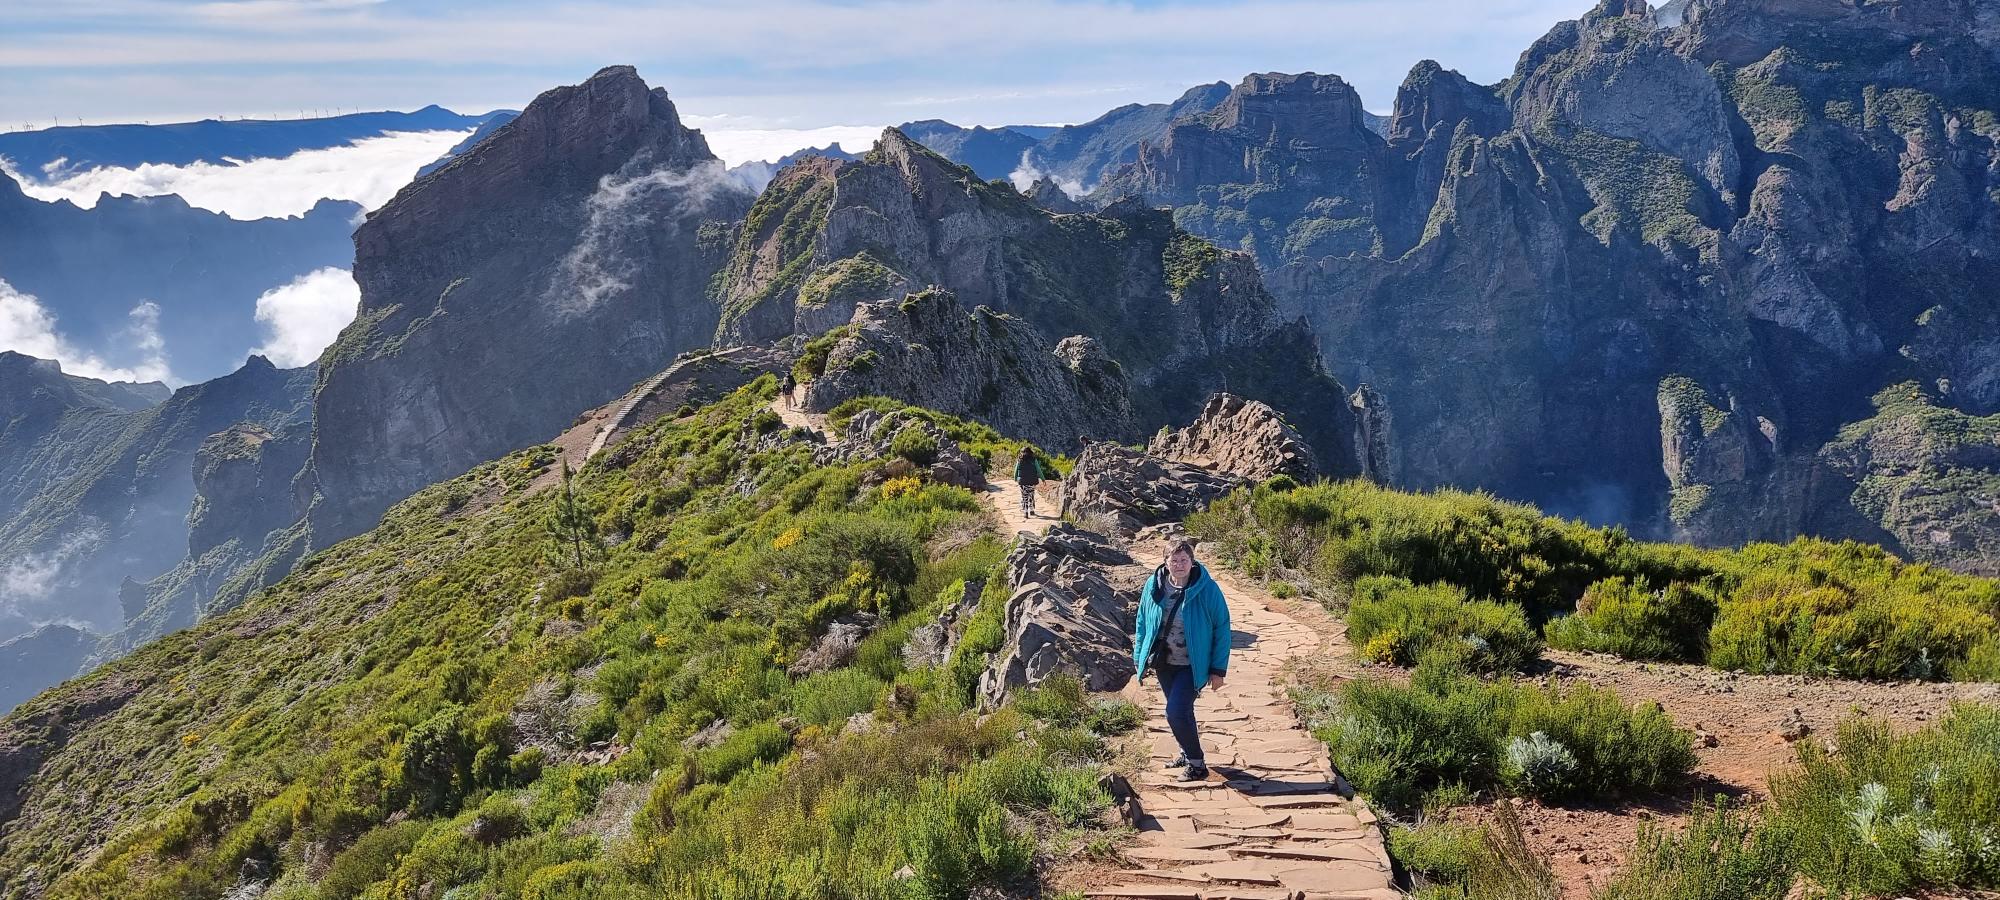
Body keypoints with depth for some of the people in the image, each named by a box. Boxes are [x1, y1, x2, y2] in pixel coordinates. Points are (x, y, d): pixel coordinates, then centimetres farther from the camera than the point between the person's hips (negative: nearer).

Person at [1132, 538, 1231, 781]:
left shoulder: (1207, 589, -17)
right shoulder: (1153, 586, -6)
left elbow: (1222, 628, -11)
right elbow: (1142, 622, 7)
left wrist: (1218, 669, -9)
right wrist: (1140, 658, 7)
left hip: (1191, 666, -5)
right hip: (1163, 663, 5)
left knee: (1176, 713, -14)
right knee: (1181, 711, 19)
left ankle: (1197, 765, 2)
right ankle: (1187, 753, 40)